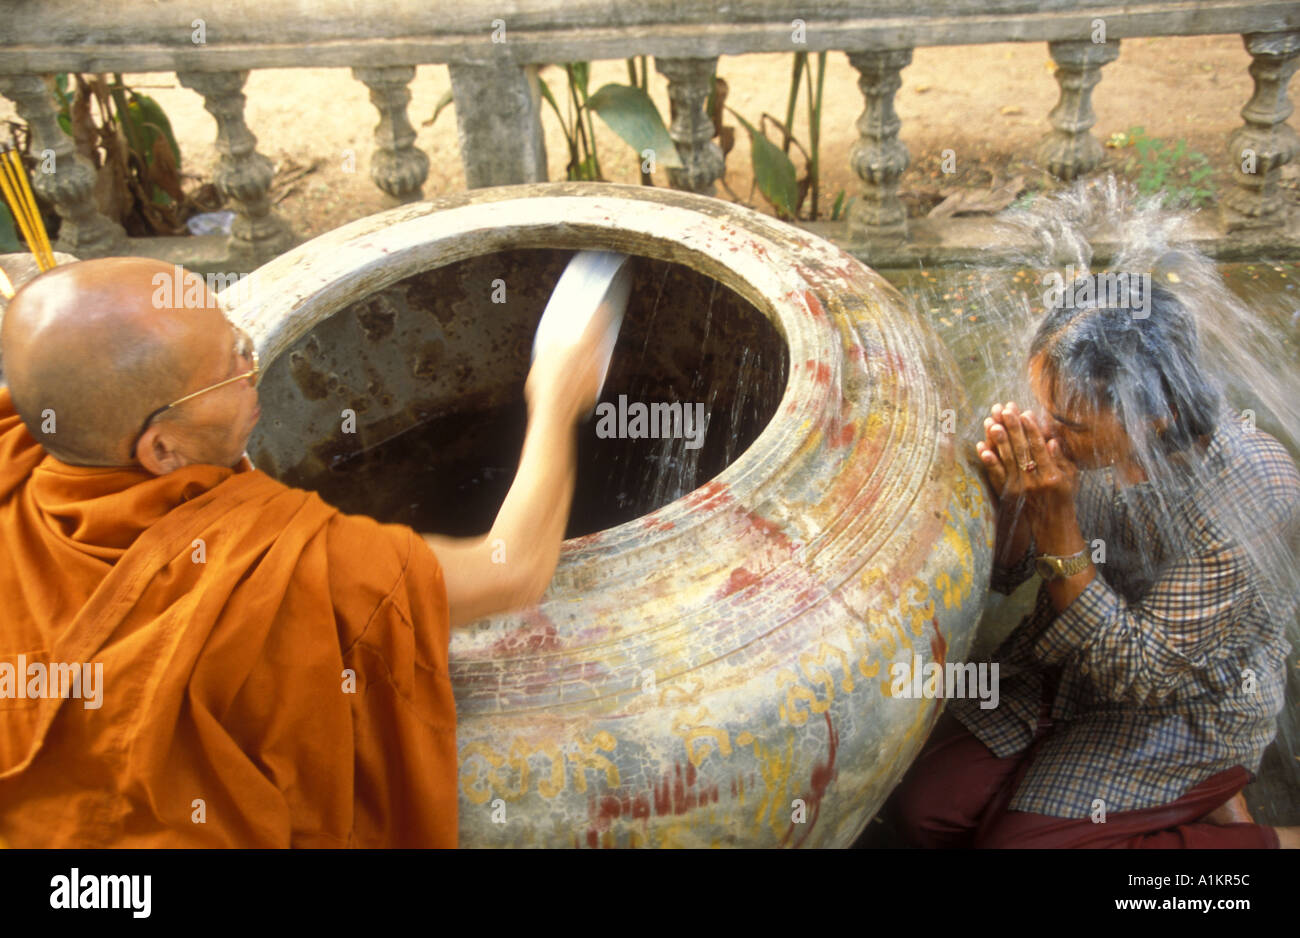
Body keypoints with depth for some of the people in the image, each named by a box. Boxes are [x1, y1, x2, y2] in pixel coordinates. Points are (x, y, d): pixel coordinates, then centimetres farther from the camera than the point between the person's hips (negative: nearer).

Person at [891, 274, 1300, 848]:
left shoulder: (1251, 496, -30)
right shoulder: (1086, 435, -17)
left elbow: (1136, 675, -26)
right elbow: (1004, 574, -4)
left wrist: (1055, 516, -35)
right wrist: (1012, 495, -28)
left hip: (1186, 709, -5)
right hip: (1071, 664, 5)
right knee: (923, 811, -3)